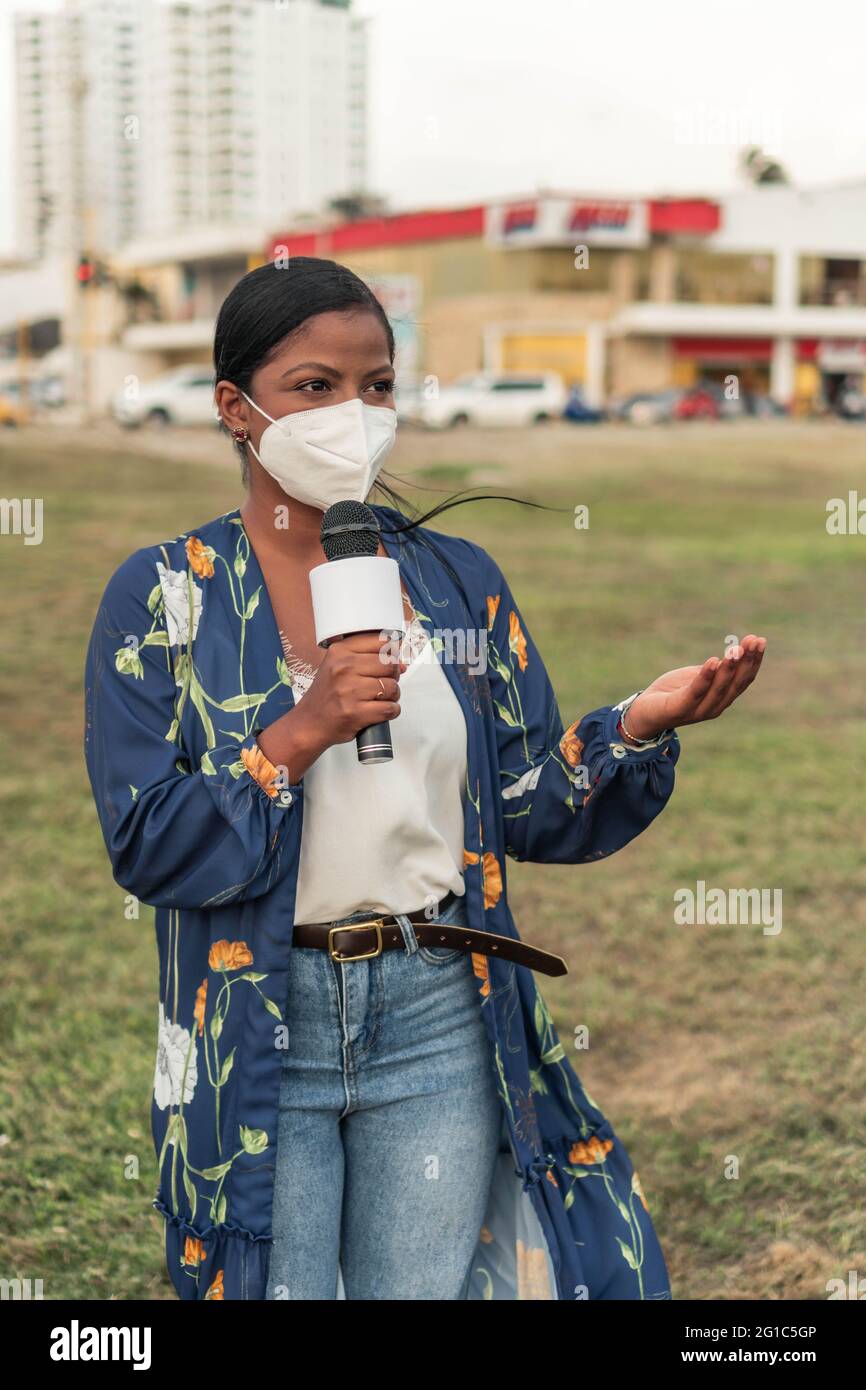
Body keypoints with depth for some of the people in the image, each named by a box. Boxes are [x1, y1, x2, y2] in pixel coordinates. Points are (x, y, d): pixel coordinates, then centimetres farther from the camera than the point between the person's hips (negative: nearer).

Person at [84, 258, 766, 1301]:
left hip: (440, 1018, 2)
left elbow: (527, 812, 3)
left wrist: (637, 728, -15)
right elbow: (145, 844, -10)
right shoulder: (163, 596, -3)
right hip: (255, 1032, -2)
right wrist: (301, 733, -22)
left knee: (422, 1286, 12)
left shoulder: (458, 579, 5)